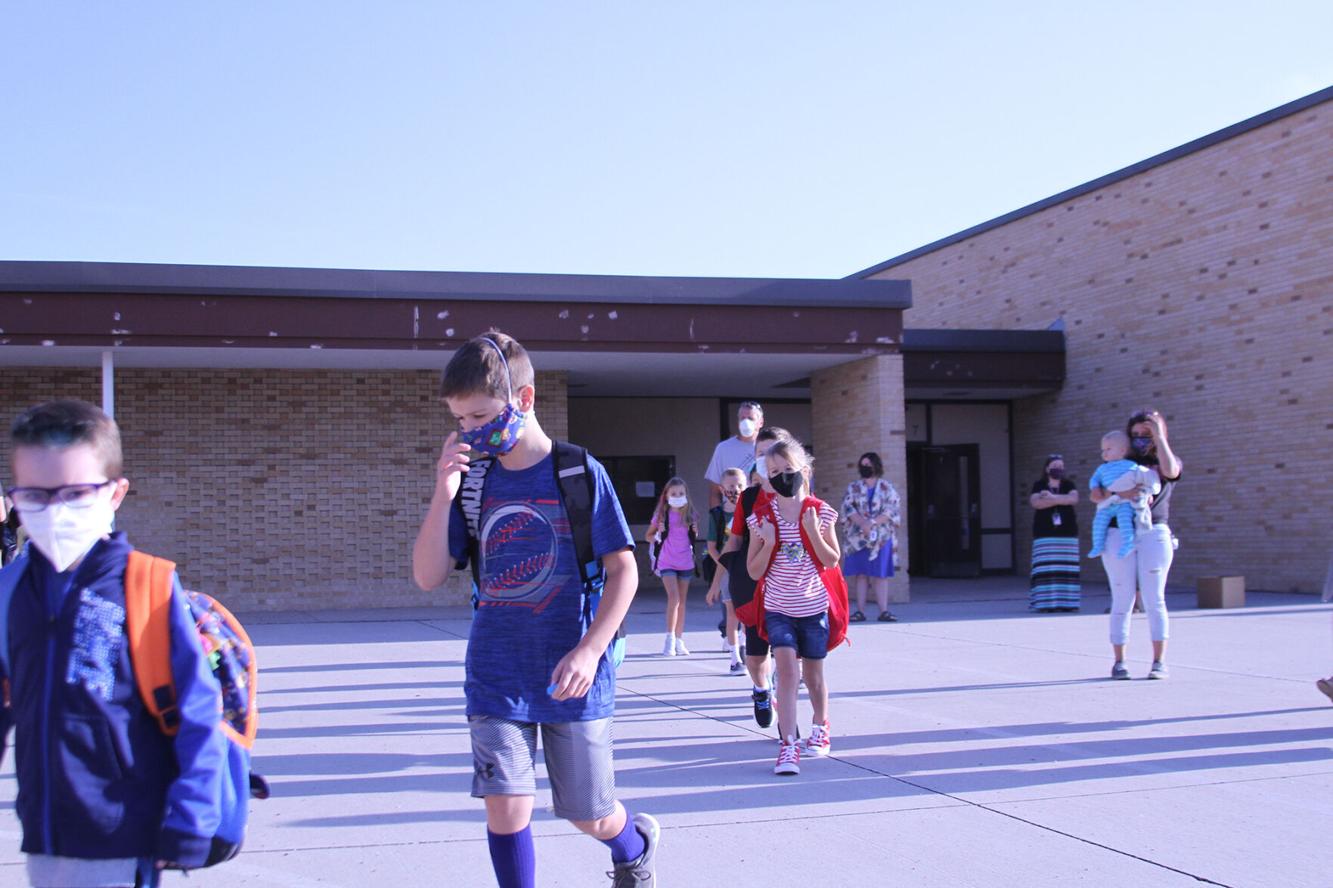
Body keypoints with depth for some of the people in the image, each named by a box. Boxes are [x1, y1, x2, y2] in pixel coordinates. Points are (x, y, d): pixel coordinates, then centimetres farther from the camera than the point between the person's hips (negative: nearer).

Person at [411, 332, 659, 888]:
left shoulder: (579, 473, -9)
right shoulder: (474, 483, 1)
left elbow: (624, 571, -8)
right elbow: (428, 577, -2)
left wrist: (589, 650, -18)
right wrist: (444, 493, -13)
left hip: (571, 680, -2)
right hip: (496, 679, 3)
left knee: (591, 816, 10)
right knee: (505, 809, -4)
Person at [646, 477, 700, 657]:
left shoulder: (690, 515, 3)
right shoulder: (661, 515, -2)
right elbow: (648, 536, 7)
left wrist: (695, 532, -5)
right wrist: (657, 535, -14)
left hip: (686, 563, 3)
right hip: (667, 562, -3)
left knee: (682, 601, 8)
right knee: (673, 597, -17)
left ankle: (679, 641, 16)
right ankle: (670, 638, -11)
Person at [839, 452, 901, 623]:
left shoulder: (887, 488, 7)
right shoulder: (853, 488, 10)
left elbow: (891, 510, -4)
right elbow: (848, 508, -2)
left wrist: (873, 522, -18)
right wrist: (862, 522, -19)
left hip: (881, 537, -1)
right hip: (858, 537, 1)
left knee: (881, 575, -2)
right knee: (860, 574, -1)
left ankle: (884, 611, -3)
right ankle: (860, 611, 1)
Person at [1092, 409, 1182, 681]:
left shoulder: (1171, 462, 13)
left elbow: (1170, 471, -14)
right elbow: (1095, 494, 4)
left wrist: (1159, 435, -8)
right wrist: (1119, 494, -15)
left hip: (1154, 535, -1)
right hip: (1118, 536, 1)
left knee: (1154, 600, -4)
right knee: (1122, 602, 0)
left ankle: (1159, 662, 0)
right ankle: (1119, 662, 5)